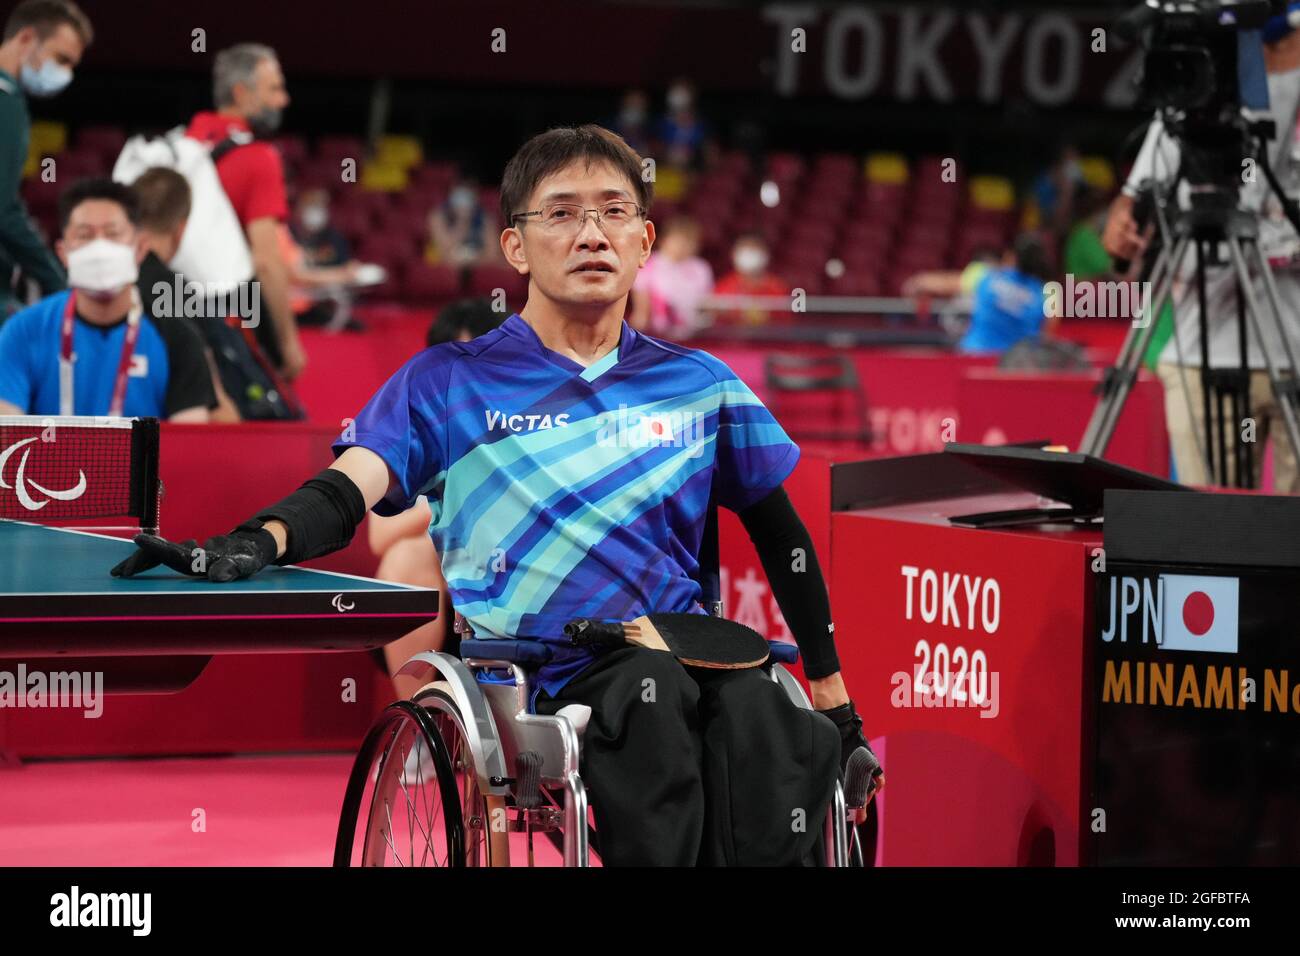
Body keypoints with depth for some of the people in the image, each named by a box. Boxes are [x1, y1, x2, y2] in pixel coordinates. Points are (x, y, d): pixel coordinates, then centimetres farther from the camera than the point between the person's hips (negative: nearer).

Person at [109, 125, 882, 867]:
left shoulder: (701, 386, 17)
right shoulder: (448, 383, 10)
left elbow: (782, 539, 23)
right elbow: (347, 492, -3)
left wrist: (836, 701, 20)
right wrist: (258, 542, -26)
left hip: (691, 653, 2)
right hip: (533, 675, -2)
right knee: (651, 691, -36)